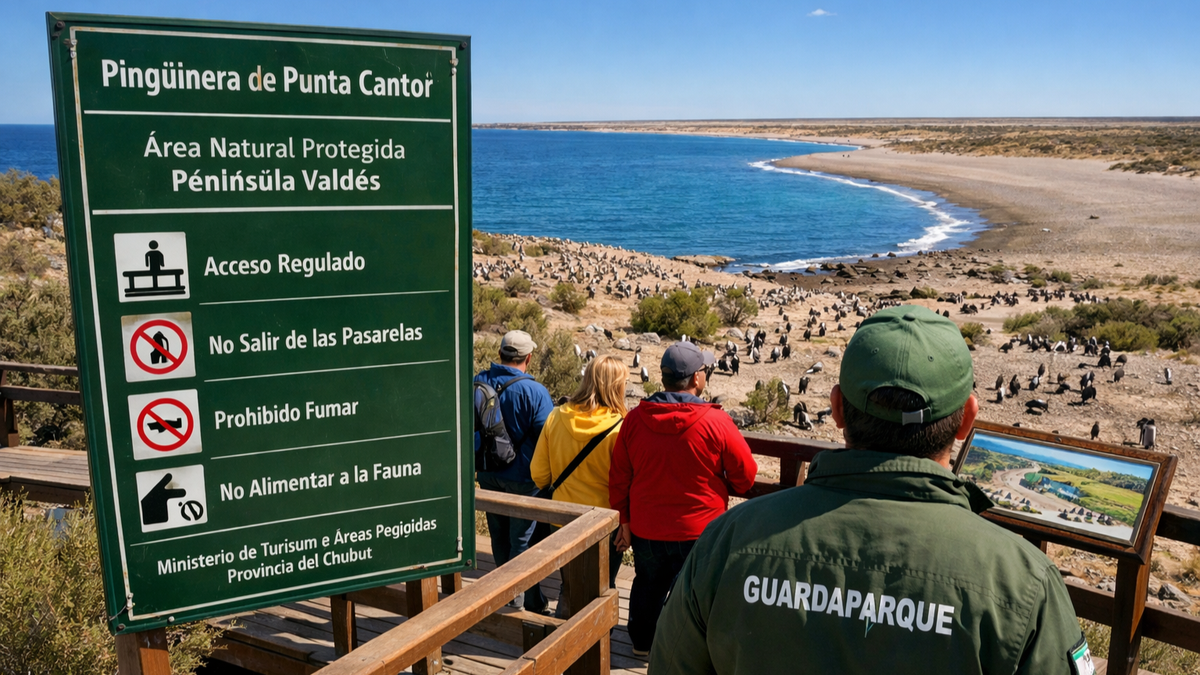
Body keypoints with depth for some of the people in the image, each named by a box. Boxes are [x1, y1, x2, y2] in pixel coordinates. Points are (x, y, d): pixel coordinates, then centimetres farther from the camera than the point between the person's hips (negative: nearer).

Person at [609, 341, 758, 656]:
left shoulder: (635, 419, -9)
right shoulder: (716, 422, -20)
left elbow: (619, 477, -1)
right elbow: (746, 475, -9)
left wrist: (624, 519, 12)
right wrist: (720, 490, 12)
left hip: (646, 527, 4)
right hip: (699, 530, -4)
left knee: (648, 584, 24)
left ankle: (642, 641, 41)